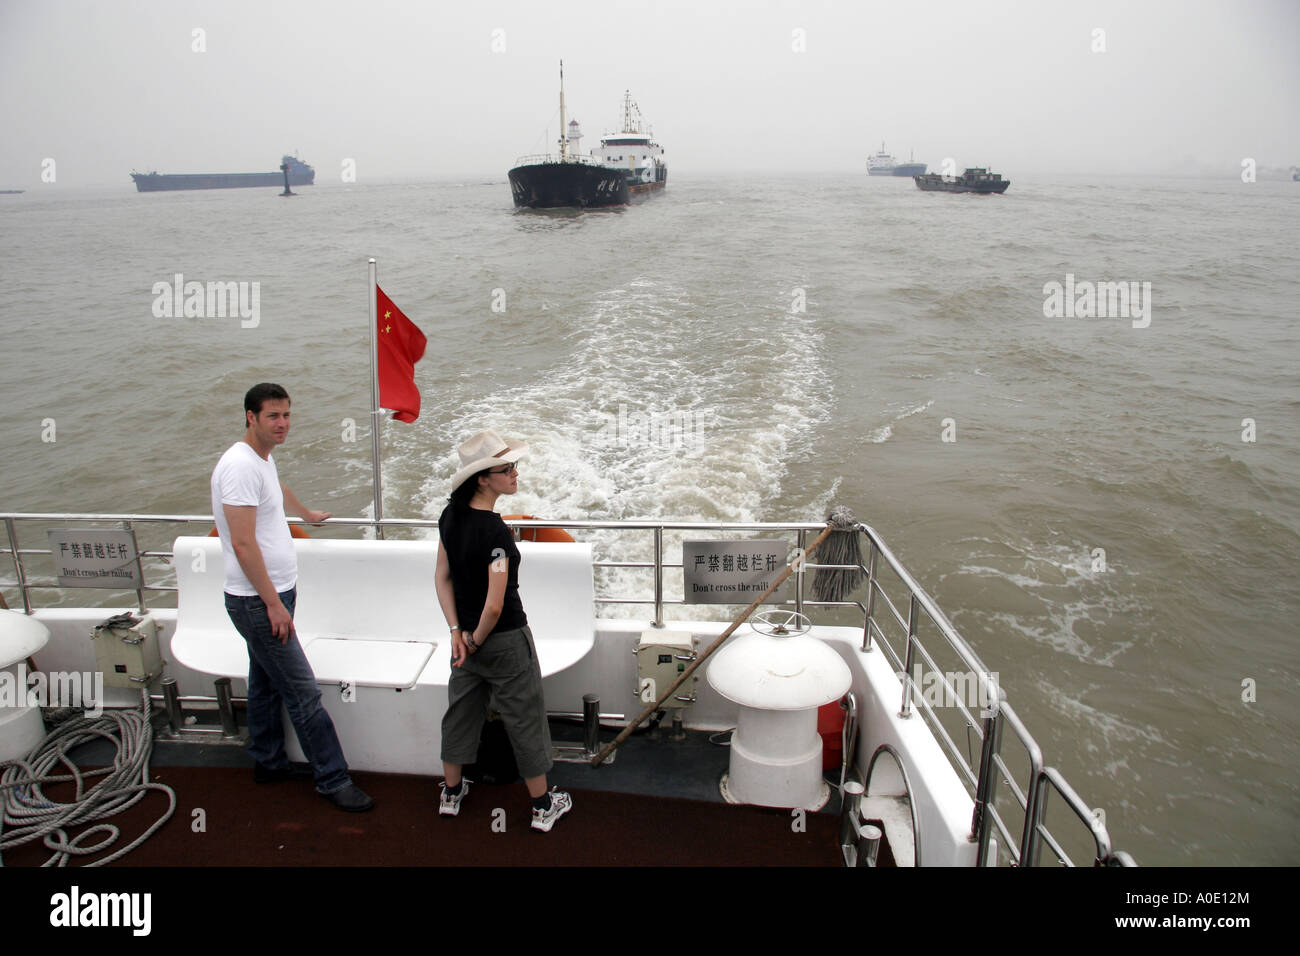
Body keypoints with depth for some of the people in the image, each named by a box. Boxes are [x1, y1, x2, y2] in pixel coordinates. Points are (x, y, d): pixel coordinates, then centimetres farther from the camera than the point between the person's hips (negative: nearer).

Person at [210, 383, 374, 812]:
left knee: (266, 682, 20)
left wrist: (307, 513, 54)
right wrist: (274, 604, -22)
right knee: (303, 693, -6)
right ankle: (333, 780, 3)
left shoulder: (263, 458, 10)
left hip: (274, 595, 10)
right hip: (259, 602, -10)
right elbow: (243, 543, -24)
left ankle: (268, 762, 35)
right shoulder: (240, 465, -20)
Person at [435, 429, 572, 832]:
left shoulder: (452, 515, -4)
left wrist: (458, 632, 1)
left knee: (461, 709, 23)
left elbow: (442, 577, 2)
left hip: (467, 633, 7)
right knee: (524, 717, 9)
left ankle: (451, 792, 41)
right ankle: (543, 806, 25)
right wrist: (477, 641, -11)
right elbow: (495, 606, -28)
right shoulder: (495, 531, -28)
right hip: (505, 640, -7)